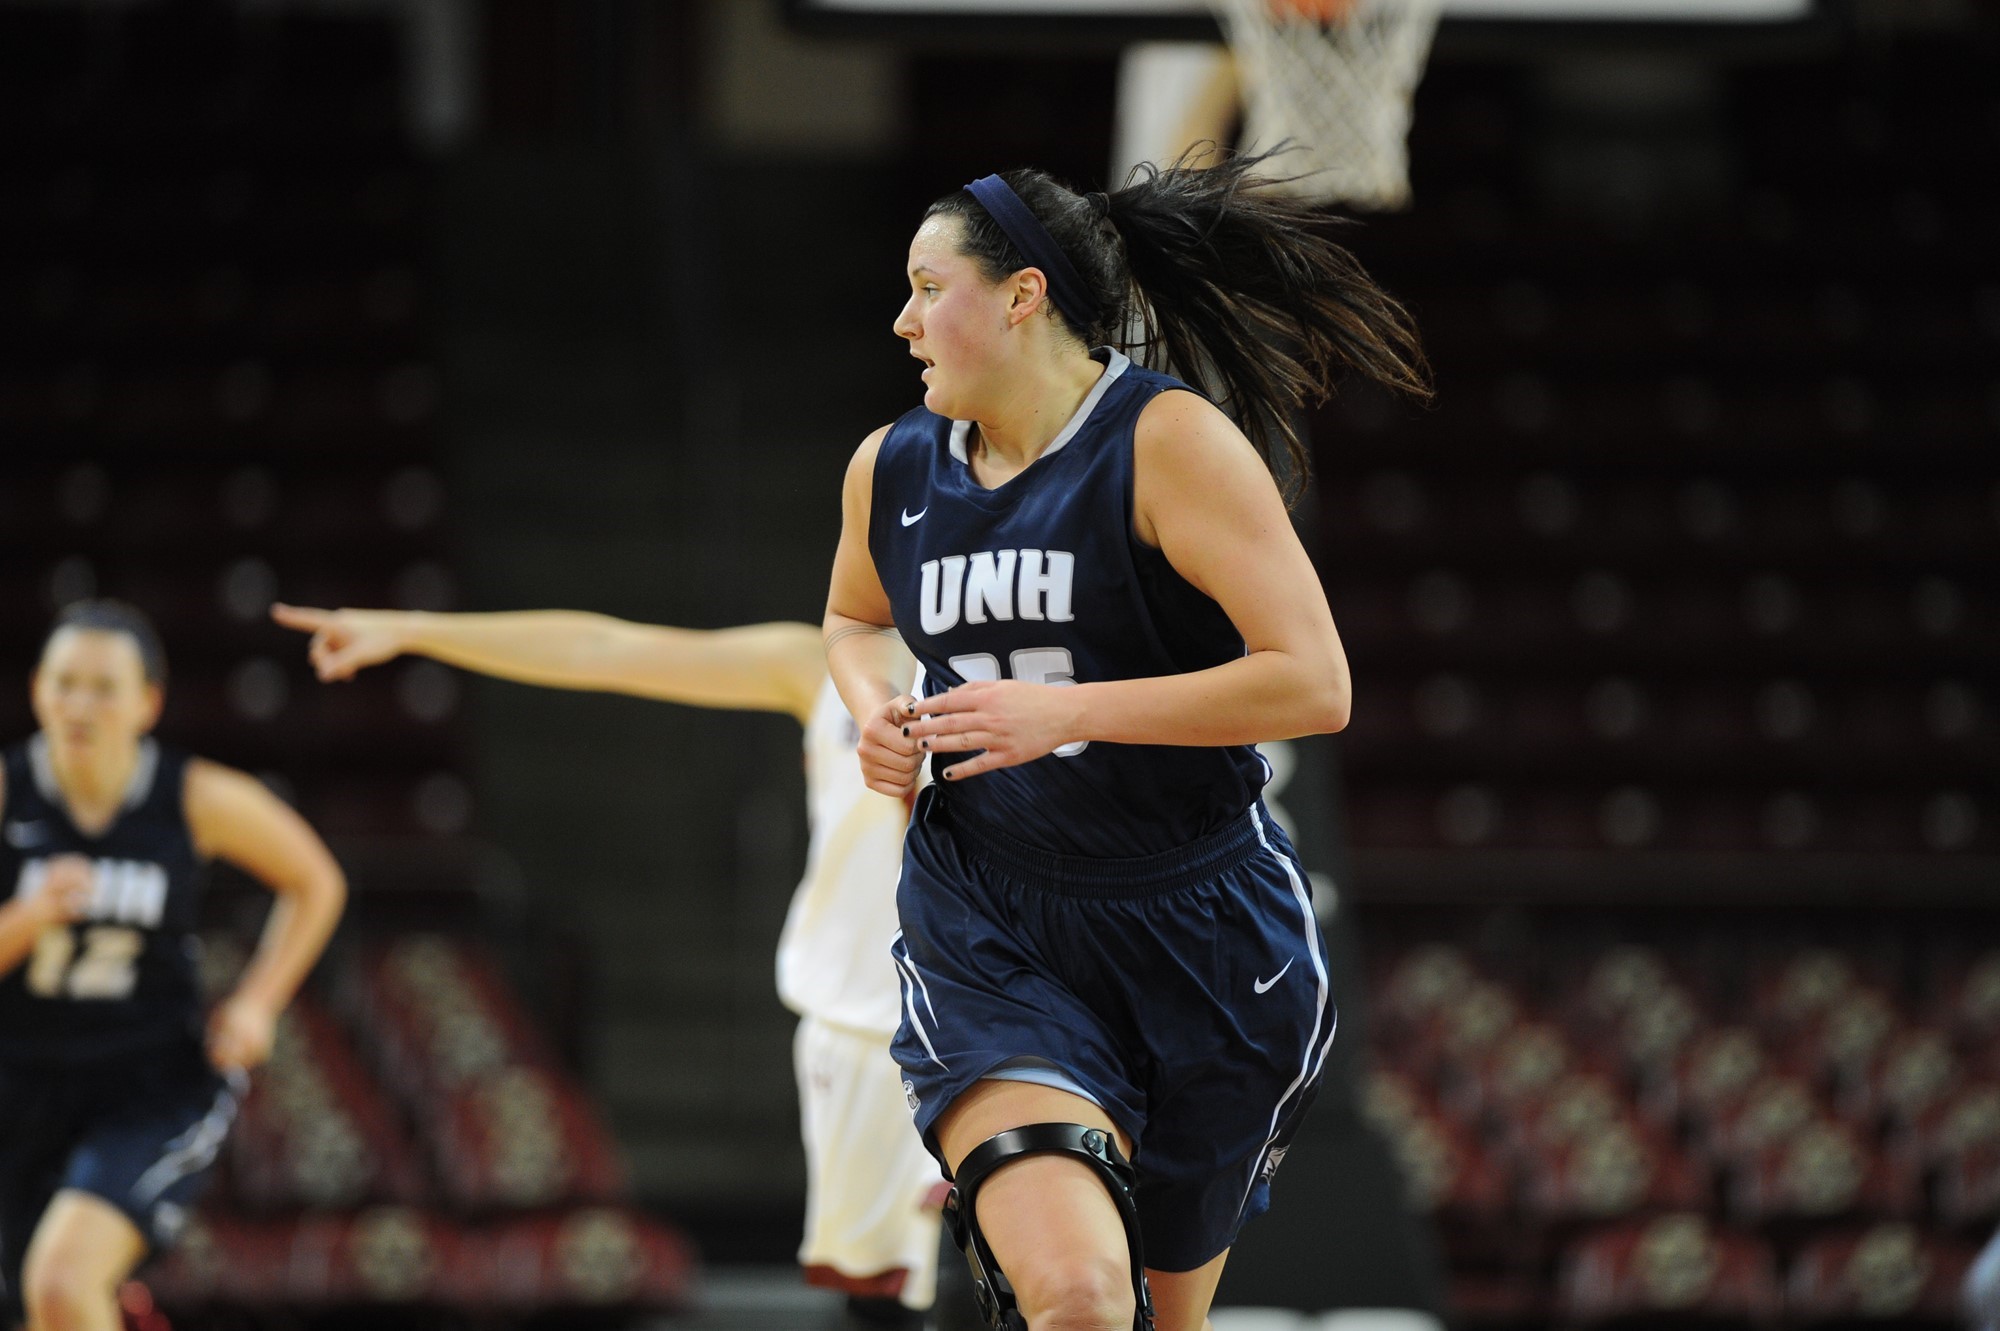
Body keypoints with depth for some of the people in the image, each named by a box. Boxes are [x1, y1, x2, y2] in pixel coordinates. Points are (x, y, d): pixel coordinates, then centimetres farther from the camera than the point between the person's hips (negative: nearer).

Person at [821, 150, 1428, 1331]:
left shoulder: (1168, 440, -13)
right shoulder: (894, 468, 4)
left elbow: (1315, 685, -20)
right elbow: (856, 617, 28)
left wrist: (1066, 712, -23)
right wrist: (875, 706, 4)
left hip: (1198, 941, -2)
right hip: (990, 934, 2)